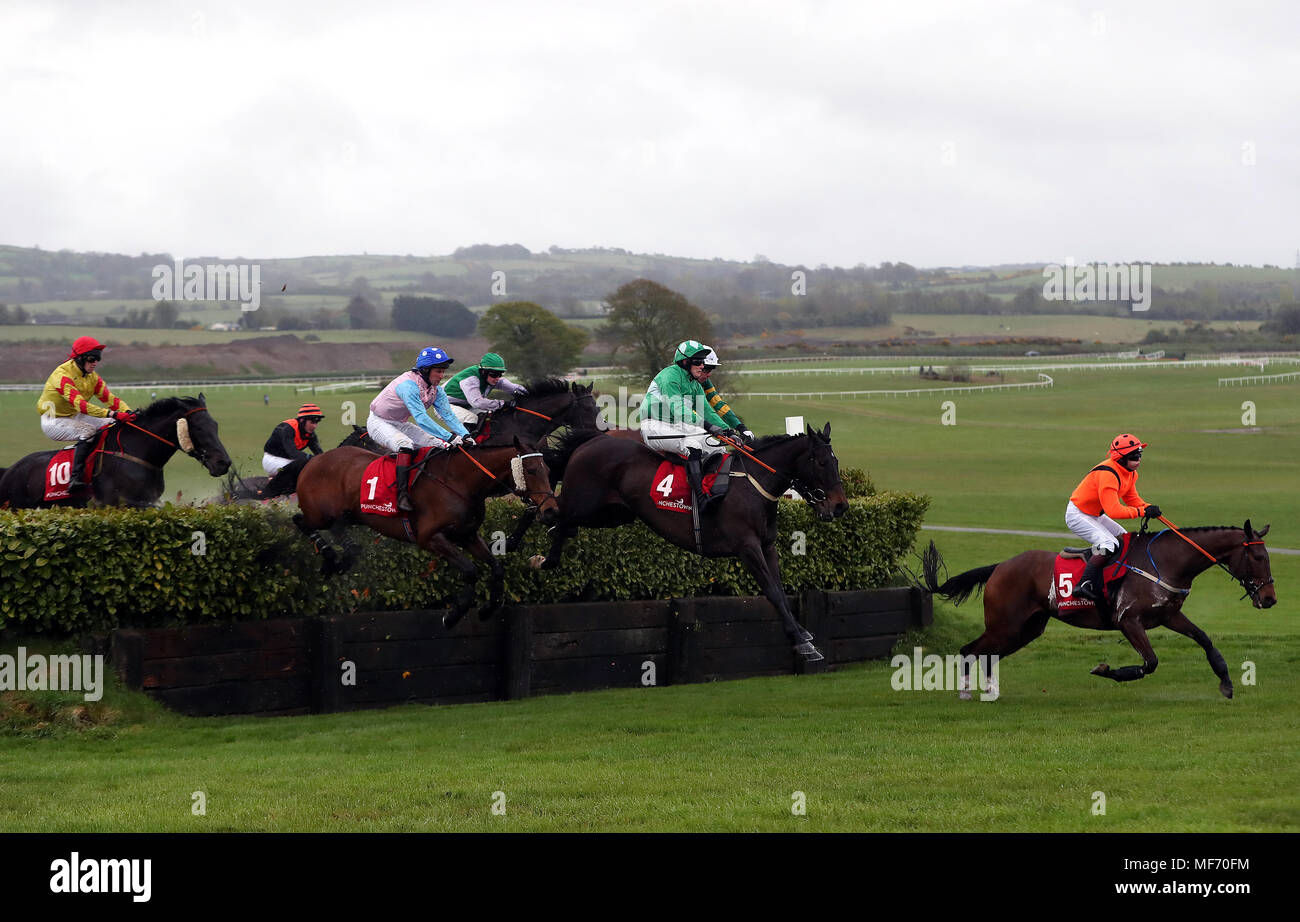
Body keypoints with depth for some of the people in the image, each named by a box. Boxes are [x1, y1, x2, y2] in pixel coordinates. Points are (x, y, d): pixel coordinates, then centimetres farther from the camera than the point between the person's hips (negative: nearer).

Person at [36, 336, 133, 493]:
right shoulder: (62, 375, -25)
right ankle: (75, 478, -38)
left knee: (113, 425, -4)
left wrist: (127, 412, -26)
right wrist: (110, 413, -45)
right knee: (88, 431, -32)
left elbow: (109, 398, -5)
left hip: (74, 418, 8)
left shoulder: (92, 377, 2)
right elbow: (79, 403, -37)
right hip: (53, 420, -8)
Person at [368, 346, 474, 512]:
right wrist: (449, 437, -44)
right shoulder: (409, 385, -32)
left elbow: (448, 414, -8)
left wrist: (465, 435, -25)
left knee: (438, 444, -5)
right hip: (379, 422, -9)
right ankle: (402, 495, -39)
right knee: (405, 444, -35)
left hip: (399, 424, 9)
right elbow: (421, 419, -40)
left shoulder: (436, 389, -5)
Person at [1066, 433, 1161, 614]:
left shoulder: (1130, 472, 0)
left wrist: (1149, 507, -9)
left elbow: (1131, 499, 11)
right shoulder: (1108, 474, -31)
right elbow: (1113, 511, -35)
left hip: (1095, 515, 10)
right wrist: (1141, 512, -31)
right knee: (1109, 543, -27)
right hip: (1077, 514, -10)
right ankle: (1084, 584, -32)